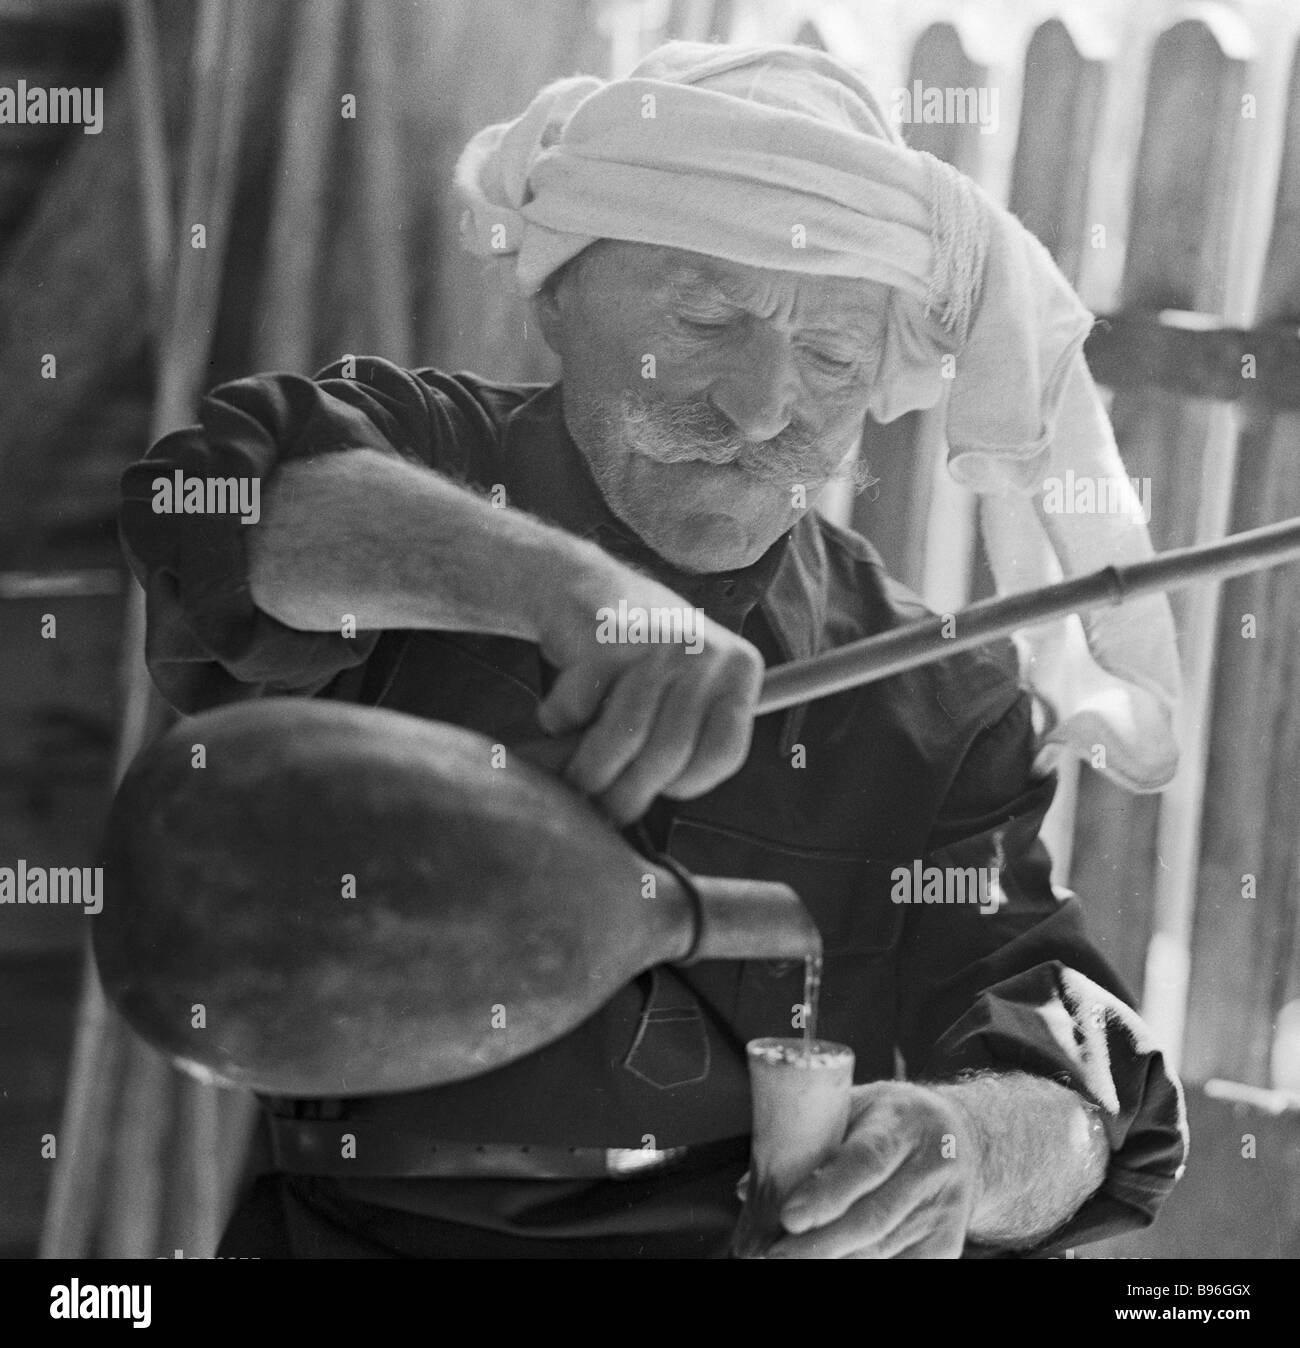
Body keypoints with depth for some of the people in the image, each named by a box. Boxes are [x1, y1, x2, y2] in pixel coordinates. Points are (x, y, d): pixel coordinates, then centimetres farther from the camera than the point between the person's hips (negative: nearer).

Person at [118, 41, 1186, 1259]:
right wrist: (563, 581, -37)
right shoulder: (425, 459, 0)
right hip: (378, 1227, -2)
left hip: (799, 1240, 3)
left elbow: (1070, 1105, 0)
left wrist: (970, 1146, -22)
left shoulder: (940, 700, 5)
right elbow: (231, 497, -22)